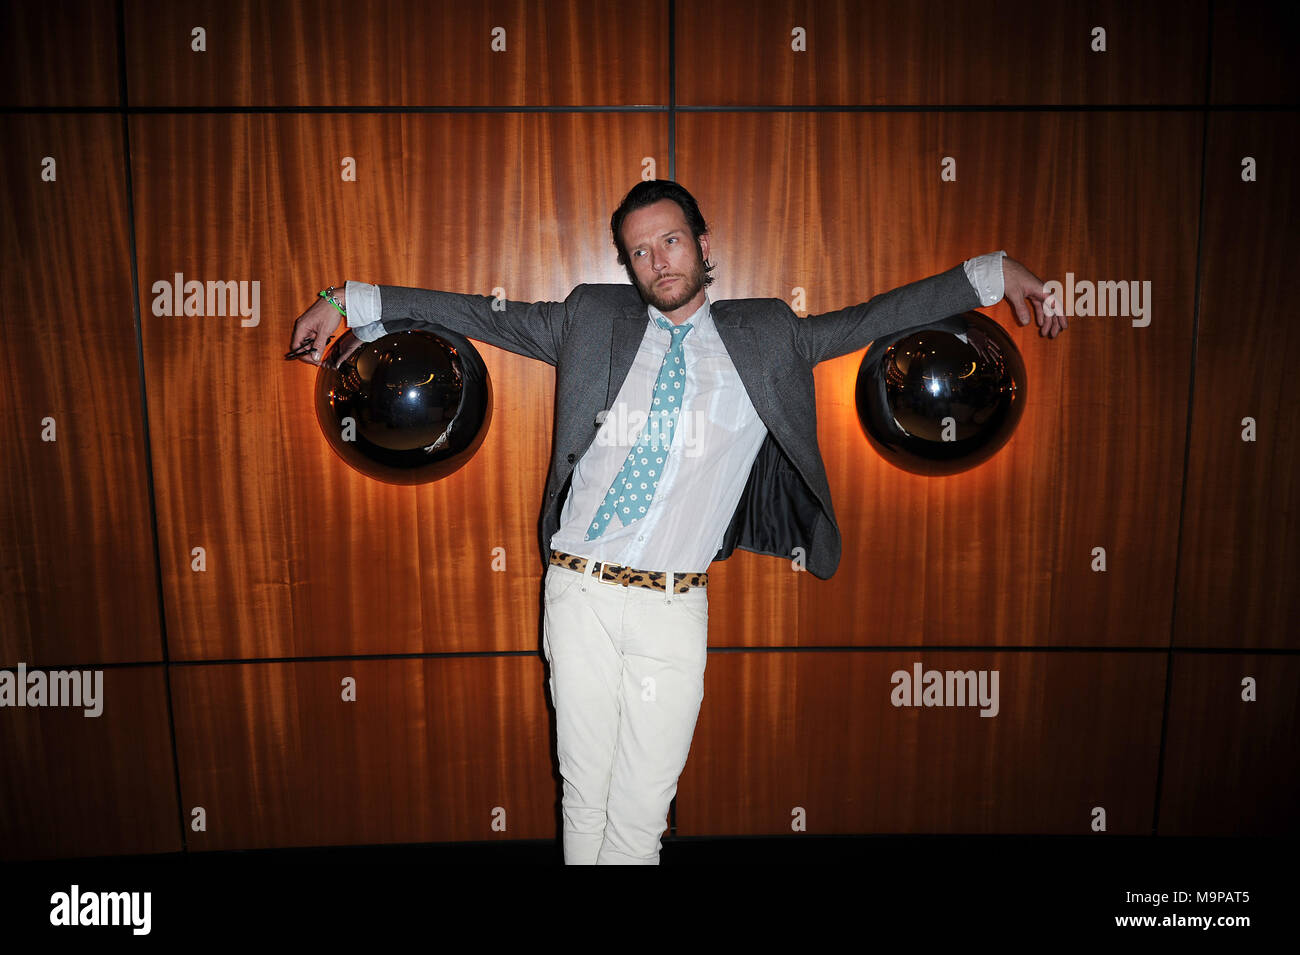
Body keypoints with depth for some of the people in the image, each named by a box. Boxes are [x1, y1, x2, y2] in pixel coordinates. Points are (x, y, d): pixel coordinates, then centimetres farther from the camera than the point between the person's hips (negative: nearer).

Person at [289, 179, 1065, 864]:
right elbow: (482, 314, 12)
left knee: (642, 808, 5)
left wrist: (991, 273, 4)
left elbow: (870, 321, 11)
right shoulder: (592, 319, 9)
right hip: (580, 591, 1)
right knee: (585, 788, 12)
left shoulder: (765, 337, 9)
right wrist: (351, 302, 12)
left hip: (674, 606, -1)